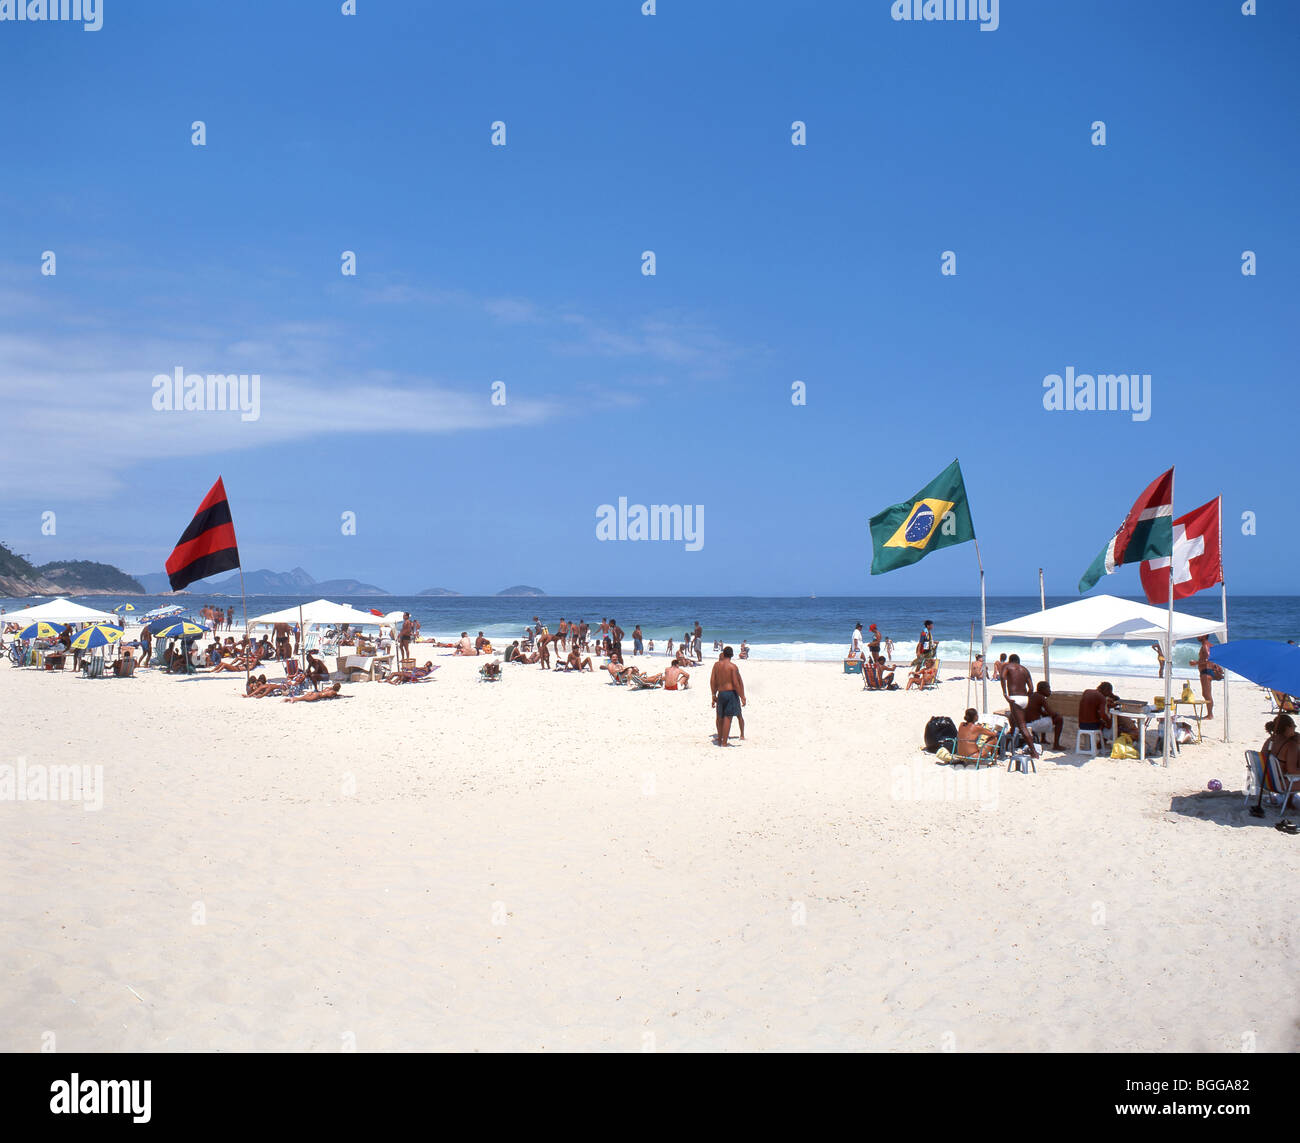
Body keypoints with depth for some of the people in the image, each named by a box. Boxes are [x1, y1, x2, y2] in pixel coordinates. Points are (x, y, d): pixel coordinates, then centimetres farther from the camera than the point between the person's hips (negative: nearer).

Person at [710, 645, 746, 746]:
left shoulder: (716, 665, 5)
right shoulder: (733, 666, -9)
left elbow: (712, 681, 6)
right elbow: (736, 683, -12)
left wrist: (713, 696, 15)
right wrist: (742, 698, -7)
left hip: (720, 694, 4)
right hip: (731, 693, -4)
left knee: (721, 718, 15)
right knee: (728, 717, -5)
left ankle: (719, 740, 23)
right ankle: (724, 742, -8)